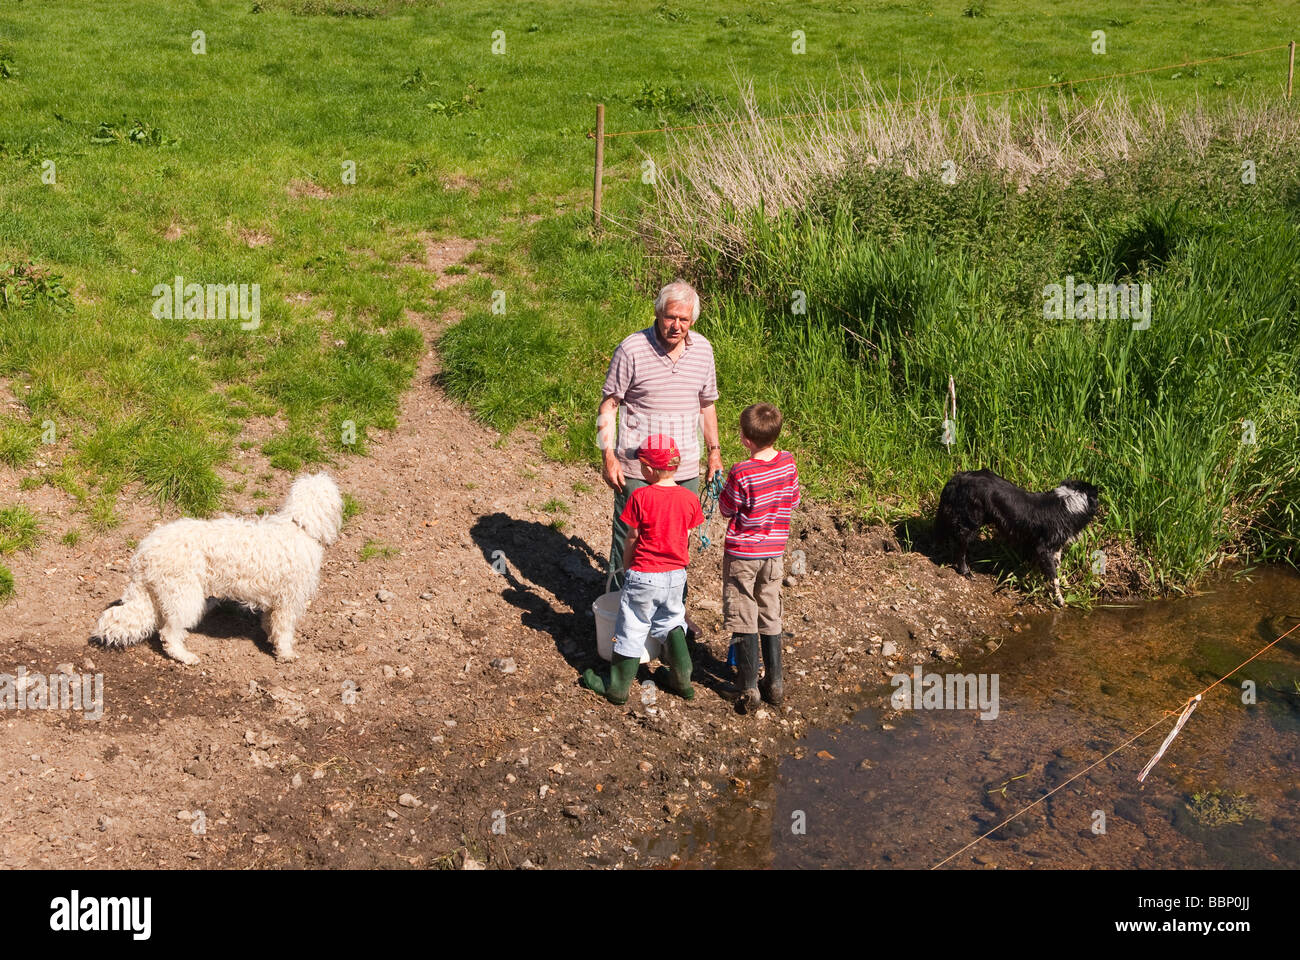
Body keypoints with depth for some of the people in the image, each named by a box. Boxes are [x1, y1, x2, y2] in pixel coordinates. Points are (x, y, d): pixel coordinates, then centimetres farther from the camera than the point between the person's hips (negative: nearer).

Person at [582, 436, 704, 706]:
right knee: (671, 622, 24)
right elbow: (685, 539, 6)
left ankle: (617, 687, 20)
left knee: (632, 630, 8)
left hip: (644, 575, -4)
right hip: (676, 575, 4)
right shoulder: (689, 498, -4)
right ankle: (681, 680, 28)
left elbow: (631, 538, -5)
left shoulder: (640, 497, -15)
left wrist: (629, 567, 12)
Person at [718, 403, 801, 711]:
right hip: (774, 552, 5)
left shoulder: (741, 474, -23)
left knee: (743, 621, 5)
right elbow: (793, 501, 5)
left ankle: (749, 688, 9)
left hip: (742, 553, -5)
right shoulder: (788, 463, -7)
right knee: (771, 617, 17)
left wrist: (724, 488, 6)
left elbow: (726, 509, -10)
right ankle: (775, 683, 22)